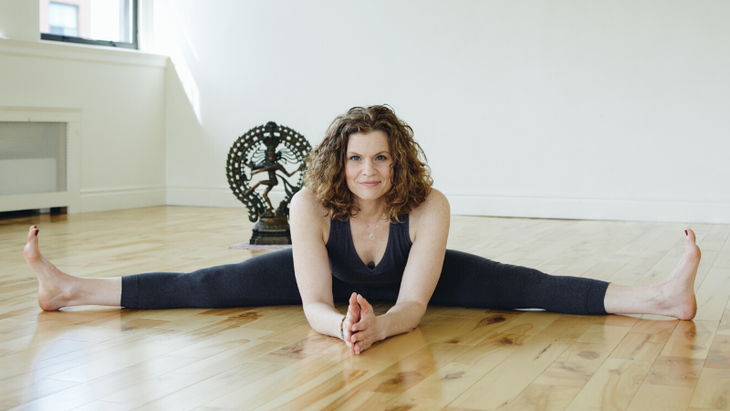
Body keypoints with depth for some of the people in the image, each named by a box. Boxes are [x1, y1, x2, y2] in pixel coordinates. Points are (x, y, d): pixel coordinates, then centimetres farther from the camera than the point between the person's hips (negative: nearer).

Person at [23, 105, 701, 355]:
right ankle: (72, 289, 0)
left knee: (523, 286, -18)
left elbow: (413, 304, -38)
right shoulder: (311, 206, -35)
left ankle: (658, 298, -21)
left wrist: (379, 326, -59)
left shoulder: (429, 207, -37)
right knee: (209, 287, -8)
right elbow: (314, 305, -37)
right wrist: (341, 325, -59)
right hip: (335, 277, 1)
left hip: (407, 278, 0)